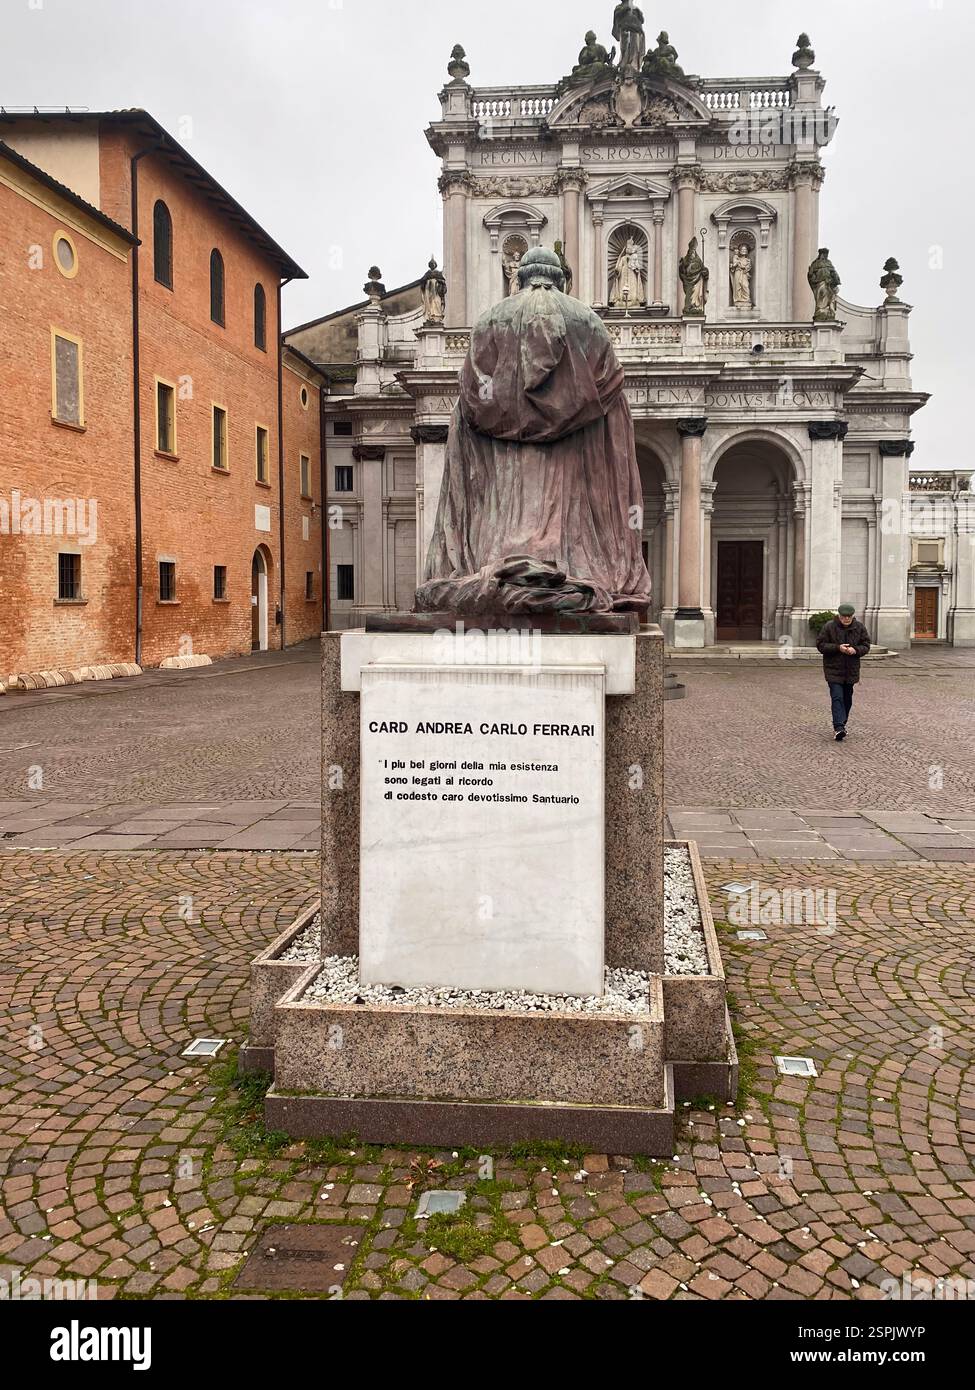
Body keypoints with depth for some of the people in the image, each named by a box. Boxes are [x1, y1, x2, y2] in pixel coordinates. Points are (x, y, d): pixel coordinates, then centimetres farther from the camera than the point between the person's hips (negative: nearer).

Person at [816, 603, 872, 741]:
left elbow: (865, 645, 5)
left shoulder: (859, 627, 2)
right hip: (833, 669, -4)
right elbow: (821, 645, -7)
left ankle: (842, 724, 27)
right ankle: (838, 727, -21)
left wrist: (855, 650, -17)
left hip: (851, 670, 4)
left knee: (847, 699, 12)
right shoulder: (829, 627, -8)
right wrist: (838, 648, -21)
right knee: (837, 697, -14)